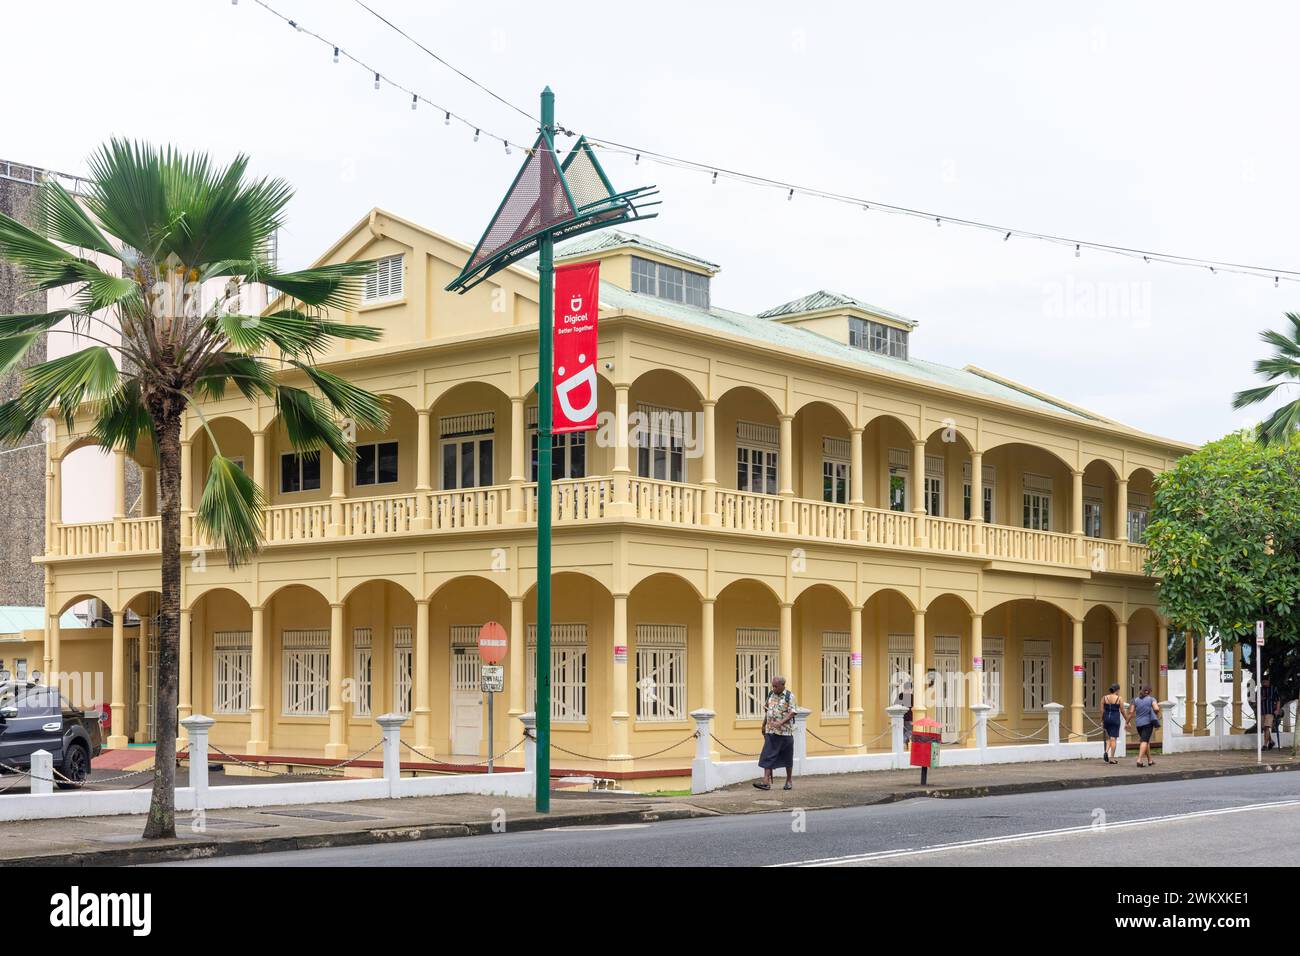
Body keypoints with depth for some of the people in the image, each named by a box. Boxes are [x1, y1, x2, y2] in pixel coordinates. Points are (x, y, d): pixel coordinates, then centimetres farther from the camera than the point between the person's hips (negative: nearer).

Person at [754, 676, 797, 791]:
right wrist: (764, 725, 20)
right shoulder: (770, 694, 9)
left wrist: (780, 723, -26)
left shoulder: (789, 696, -7)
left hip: (785, 732, -4)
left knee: (787, 758, 8)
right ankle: (766, 782, -11)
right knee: (767, 756, -6)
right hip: (770, 732, 4)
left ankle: (789, 781, 21)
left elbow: (791, 713, -15)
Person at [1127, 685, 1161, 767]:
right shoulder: (1151, 699, -1)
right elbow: (1156, 709, -17)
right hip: (1148, 722, -4)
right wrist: (1157, 714, 5)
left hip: (1138, 723, 4)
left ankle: (1150, 761, 26)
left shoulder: (1135, 700, 7)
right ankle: (1139, 760, -24)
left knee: (1146, 741, 19)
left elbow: (1131, 712, 1)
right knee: (1144, 741, -9)